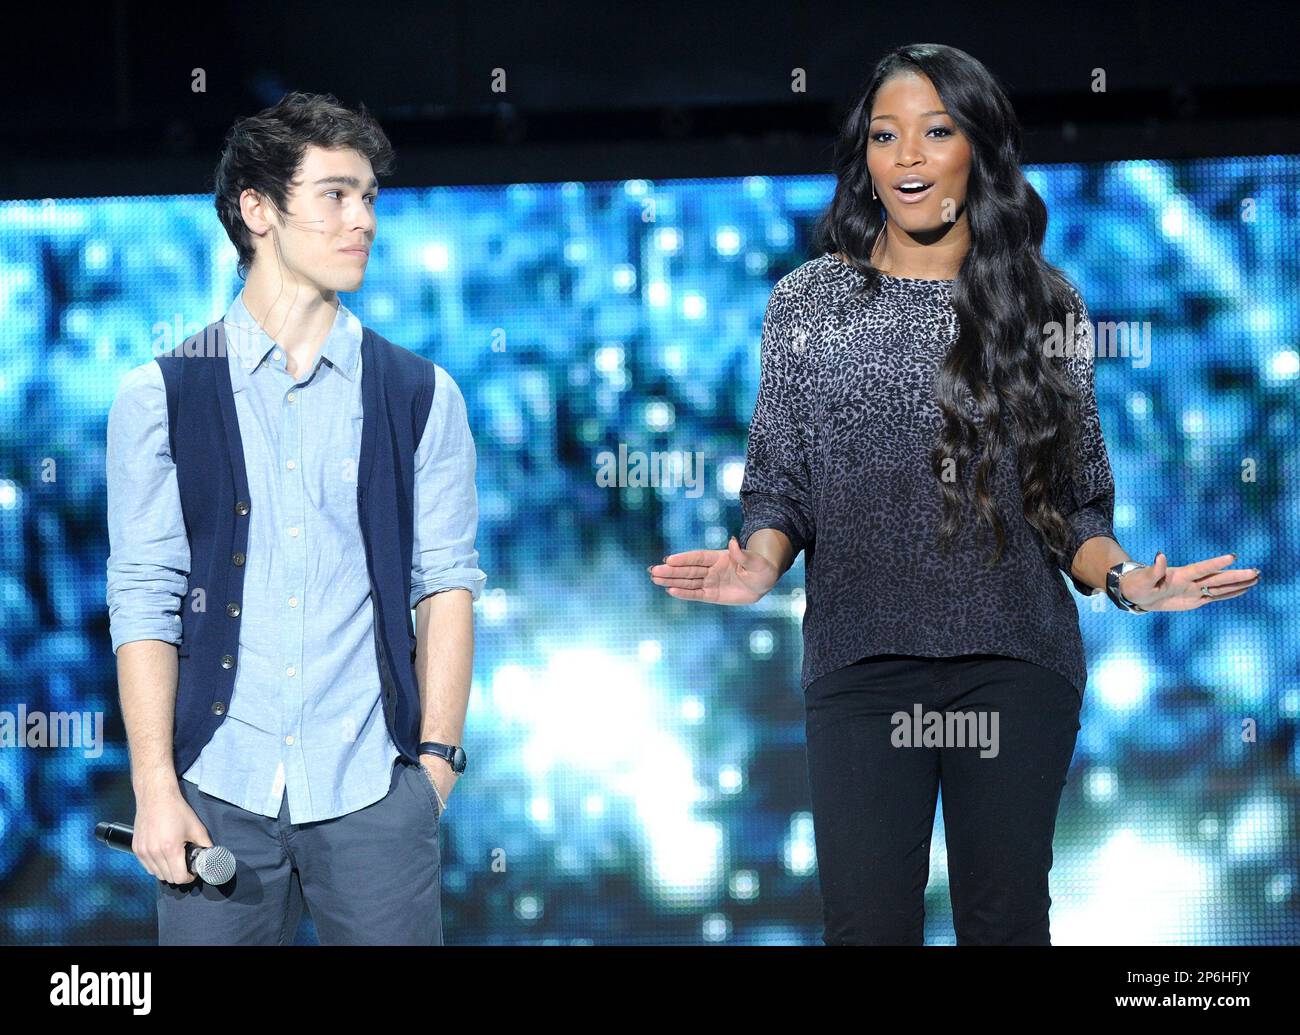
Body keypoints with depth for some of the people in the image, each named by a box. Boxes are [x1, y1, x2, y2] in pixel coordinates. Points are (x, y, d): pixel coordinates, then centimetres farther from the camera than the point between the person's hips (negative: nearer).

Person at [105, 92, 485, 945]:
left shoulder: (419, 396, 7)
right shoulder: (162, 397, 4)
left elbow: (447, 582, 3)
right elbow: (144, 598, 0)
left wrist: (437, 758, -4)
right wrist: (155, 786, -6)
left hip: (373, 794, 1)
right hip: (220, 792, 0)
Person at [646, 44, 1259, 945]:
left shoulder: (1044, 303, 8)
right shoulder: (808, 303, 8)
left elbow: (1077, 504, 9)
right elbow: (779, 486, 8)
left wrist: (1125, 578, -11)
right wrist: (760, 561, -13)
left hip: (1017, 663, 0)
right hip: (862, 660, 0)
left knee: (1007, 916, 2)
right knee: (867, 918, -5)